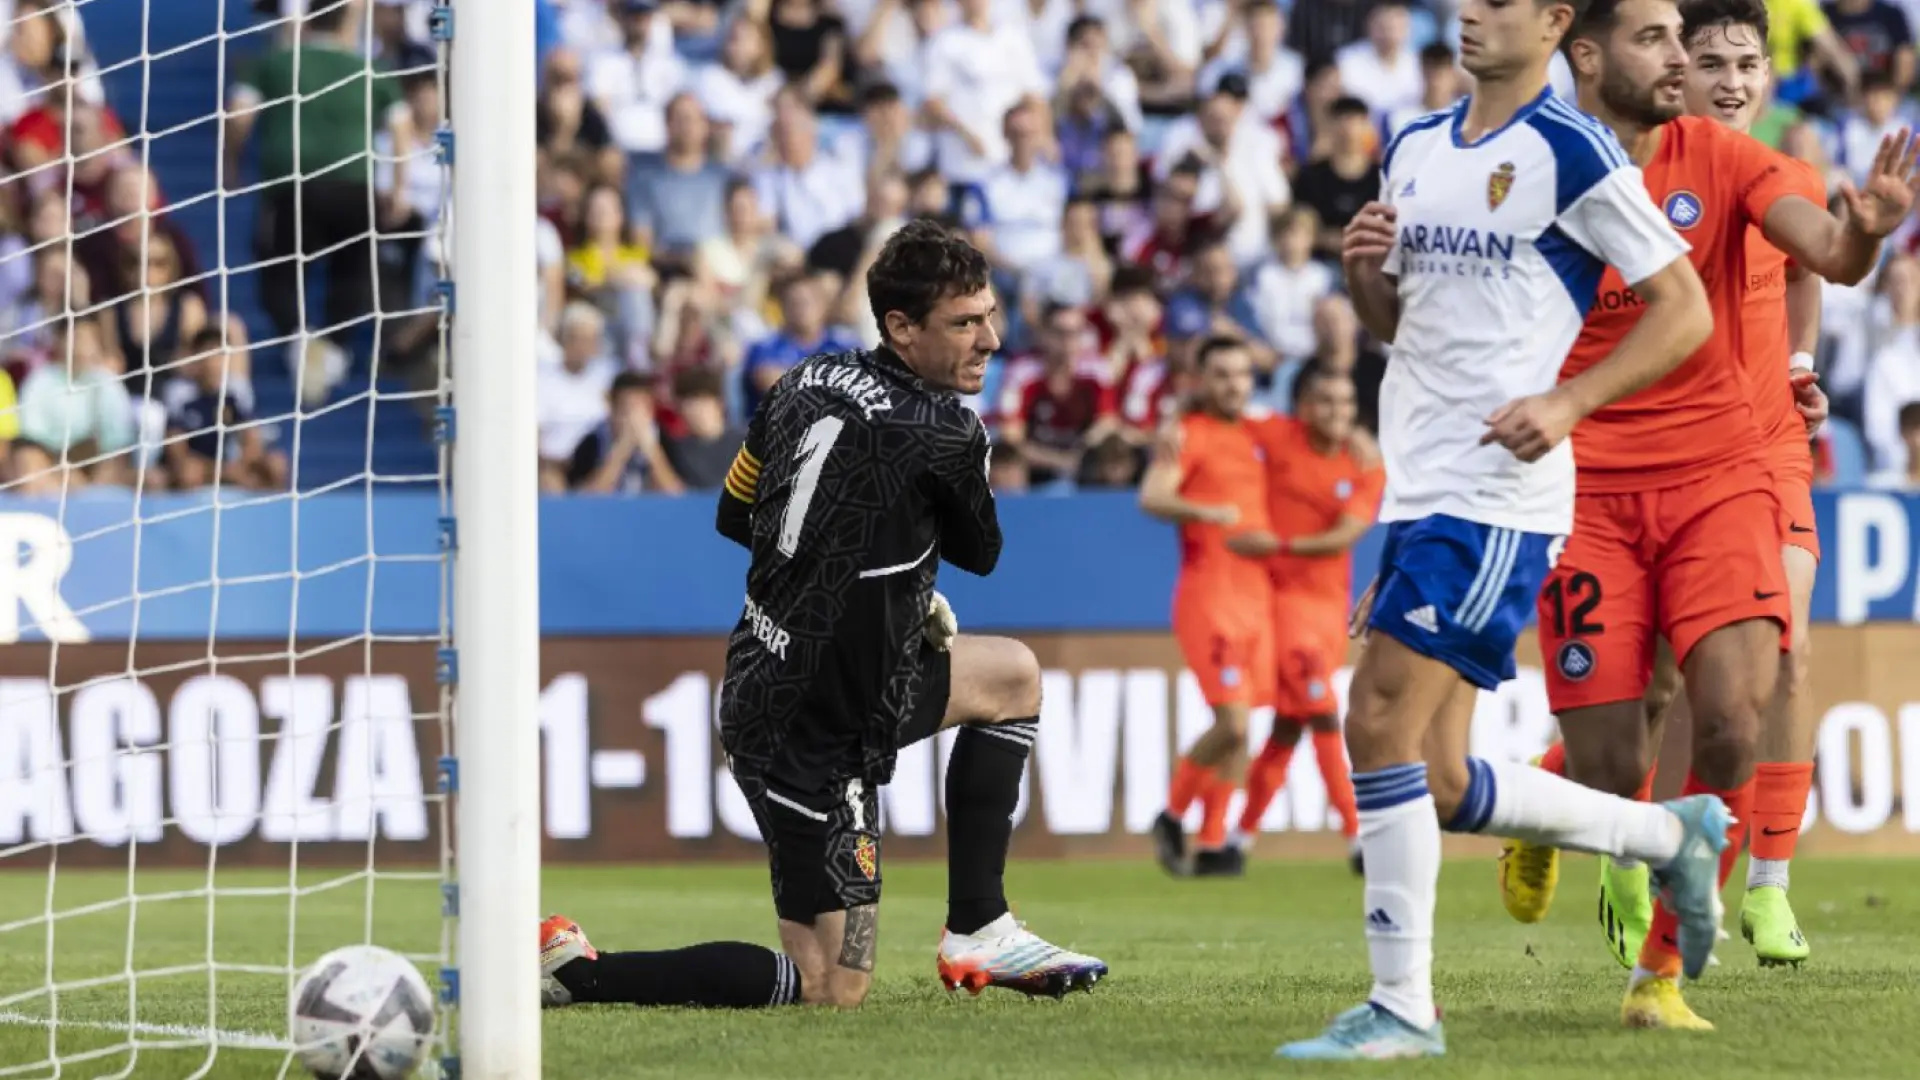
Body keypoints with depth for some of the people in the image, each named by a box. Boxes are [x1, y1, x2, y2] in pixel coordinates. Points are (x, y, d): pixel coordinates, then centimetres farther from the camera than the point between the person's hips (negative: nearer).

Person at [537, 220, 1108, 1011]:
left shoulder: (806, 382, 3)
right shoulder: (944, 433, -20)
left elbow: (734, 516, 16)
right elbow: (981, 554, -1)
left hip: (766, 674, 9)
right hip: (816, 734, -9)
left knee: (1014, 675, 26)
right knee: (832, 992, -4)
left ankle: (977, 933, 26)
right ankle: (572, 971, -6)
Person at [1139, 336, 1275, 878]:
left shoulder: (1259, 435, 15)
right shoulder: (1189, 435, -6)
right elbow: (1153, 497, -22)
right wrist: (1206, 512, -38)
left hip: (1256, 591, 7)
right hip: (1208, 594, -7)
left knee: (1238, 729, 5)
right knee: (1232, 722, -14)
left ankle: (1212, 843, 13)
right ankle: (1172, 818, 6)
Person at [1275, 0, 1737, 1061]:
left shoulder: (1571, 154, -8)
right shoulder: (1415, 149, 16)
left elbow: (1685, 309, -7)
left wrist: (1566, 403, -18)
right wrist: (1364, 271, 2)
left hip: (1496, 492, -8)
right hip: (1420, 487, 8)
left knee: (1380, 722, -15)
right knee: (1435, 785, 7)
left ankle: (1401, 1005, -8)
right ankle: (1673, 833, 26)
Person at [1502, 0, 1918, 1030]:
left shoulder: (1718, 158, -1)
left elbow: (1828, 259, -13)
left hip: (1717, 480, 1)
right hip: (1587, 493, -1)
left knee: (1733, 721, -19)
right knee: (1610, 776, -5)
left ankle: (1664, 967, -2)